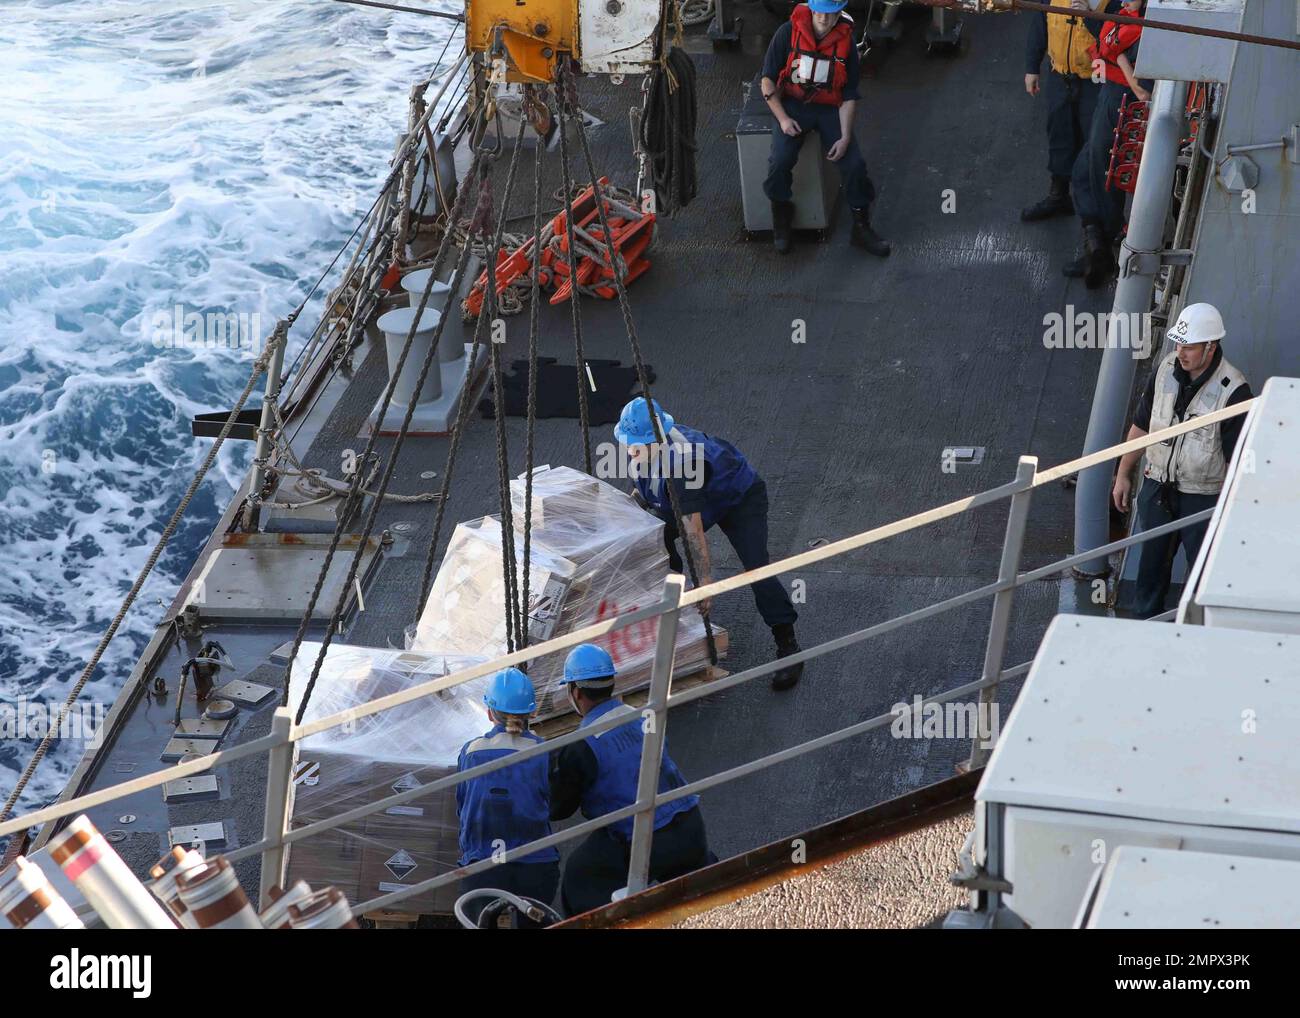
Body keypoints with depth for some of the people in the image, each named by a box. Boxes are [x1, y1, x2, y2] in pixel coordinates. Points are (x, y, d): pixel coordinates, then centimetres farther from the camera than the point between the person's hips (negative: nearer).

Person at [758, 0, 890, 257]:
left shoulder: (845, 43, -6)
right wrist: (783, 118, -14)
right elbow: (767, 79, -4)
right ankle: (781, 219, 1)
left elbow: (849, 96, -1)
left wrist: (845, 137, -11)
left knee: (854, 165, -12)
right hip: (792, 105, -2)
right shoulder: (788, 33, -11)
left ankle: (862, 227, 7)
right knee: (780, 161, -25)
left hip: (829, 108, 2)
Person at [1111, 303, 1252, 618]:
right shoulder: (1166, 370, -4)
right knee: (1151, 563, 19)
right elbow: (1141, 425, 9)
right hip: (1157, 487, 5)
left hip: (1204, 498, -5)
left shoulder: (1233, 391, -21)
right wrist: (1123, 474, 12)